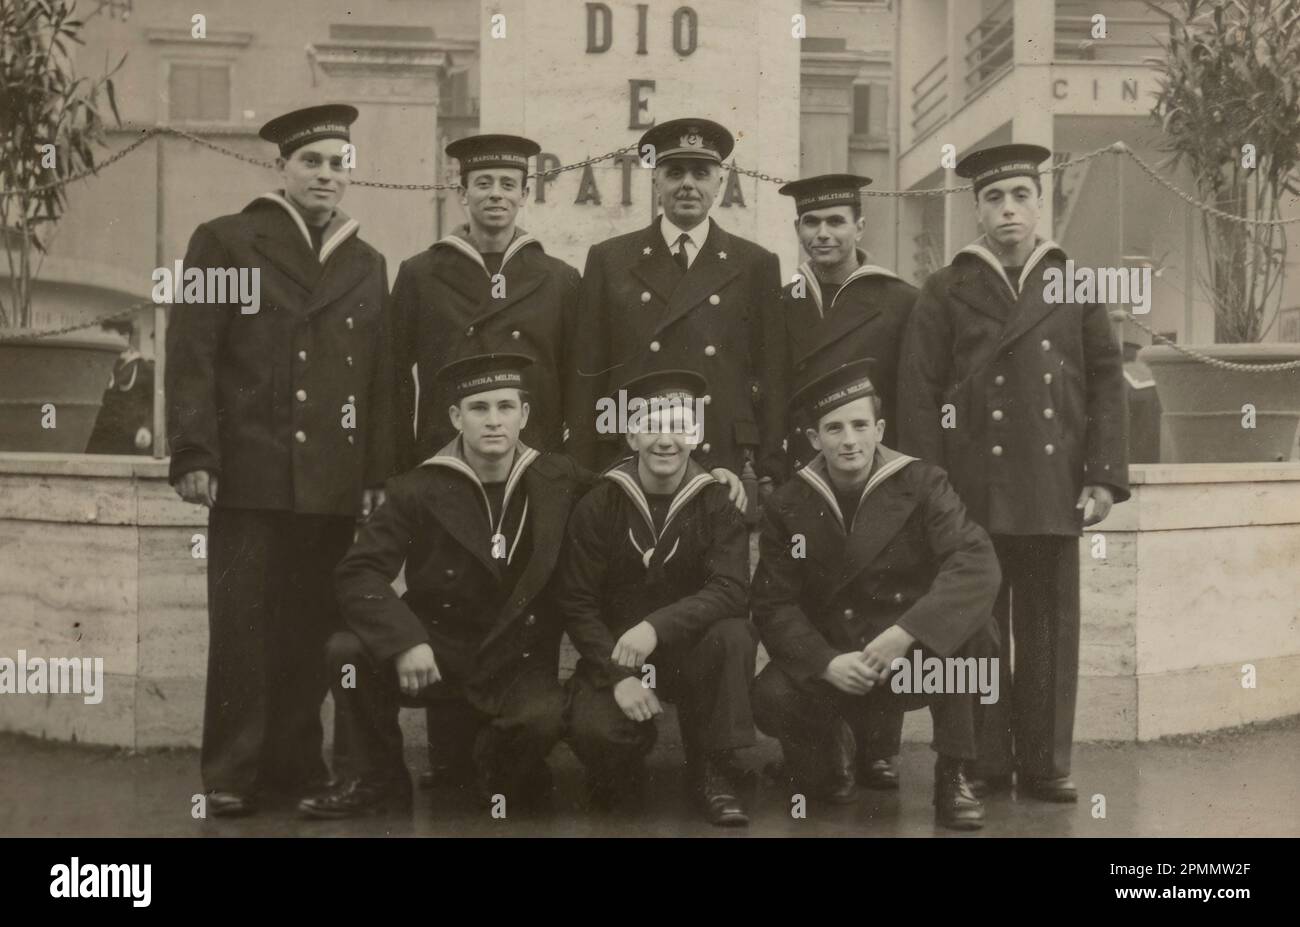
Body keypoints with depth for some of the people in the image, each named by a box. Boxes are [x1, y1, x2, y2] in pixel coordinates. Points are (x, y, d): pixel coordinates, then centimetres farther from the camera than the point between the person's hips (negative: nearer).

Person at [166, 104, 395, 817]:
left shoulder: (367, 265, 17)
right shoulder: (224, 243, 5)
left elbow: (382, 379, 14)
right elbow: (191, 358, -1)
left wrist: (380, 476, 7)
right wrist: (194, 457, -10)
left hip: (337, 486, 3)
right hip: (251, 480, -3)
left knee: (312, 632, 5)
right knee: (242, 630, -1)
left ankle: (295, 763, 16)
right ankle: (230, 775, 8)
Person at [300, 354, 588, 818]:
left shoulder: (560, 480, -1)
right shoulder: (418, 491, -5)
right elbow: (357, 574, -12)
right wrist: (404, 642, -28)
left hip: (517, 662, 0)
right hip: (433, 653, 0)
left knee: (543, 721, -32)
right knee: (348, 650, -27)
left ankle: (486, 762, 7)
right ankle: (380, 779, -1)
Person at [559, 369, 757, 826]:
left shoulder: (717, 504, -5)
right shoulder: (598, 506, -5)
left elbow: (730, 590, -18)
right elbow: (577, 604, -6)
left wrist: (657, 626, -33)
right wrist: (619, 676, -20)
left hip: (691, 651, 1)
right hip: (614, 655, -1)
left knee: (734, 634, -31)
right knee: (593, 730, -30)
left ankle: (714, 772, -12)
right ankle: (621, 771, 9)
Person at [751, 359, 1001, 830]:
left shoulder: (922, 484, -8)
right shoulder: (787, 507, -2)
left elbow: (978, 564, -22)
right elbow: (773, 605, -5)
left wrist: (905, 634, -35)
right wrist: (827, 663, -24)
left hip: (917, 658, -1)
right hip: (830, 665, 1)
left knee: (970, 627, -32)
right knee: (770, 699, -29)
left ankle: (953, 776, -12)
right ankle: (827, 757, 9)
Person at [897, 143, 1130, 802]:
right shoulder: (946, 291, 6)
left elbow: (1106, 384, 9)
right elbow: (918, 394, 1)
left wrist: (1104, 476, 0)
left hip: (1055, 493, 2)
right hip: (974, 493, -1)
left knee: (1050, 629, 5)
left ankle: (1045, 765, 15)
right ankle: (983, 765, 13)